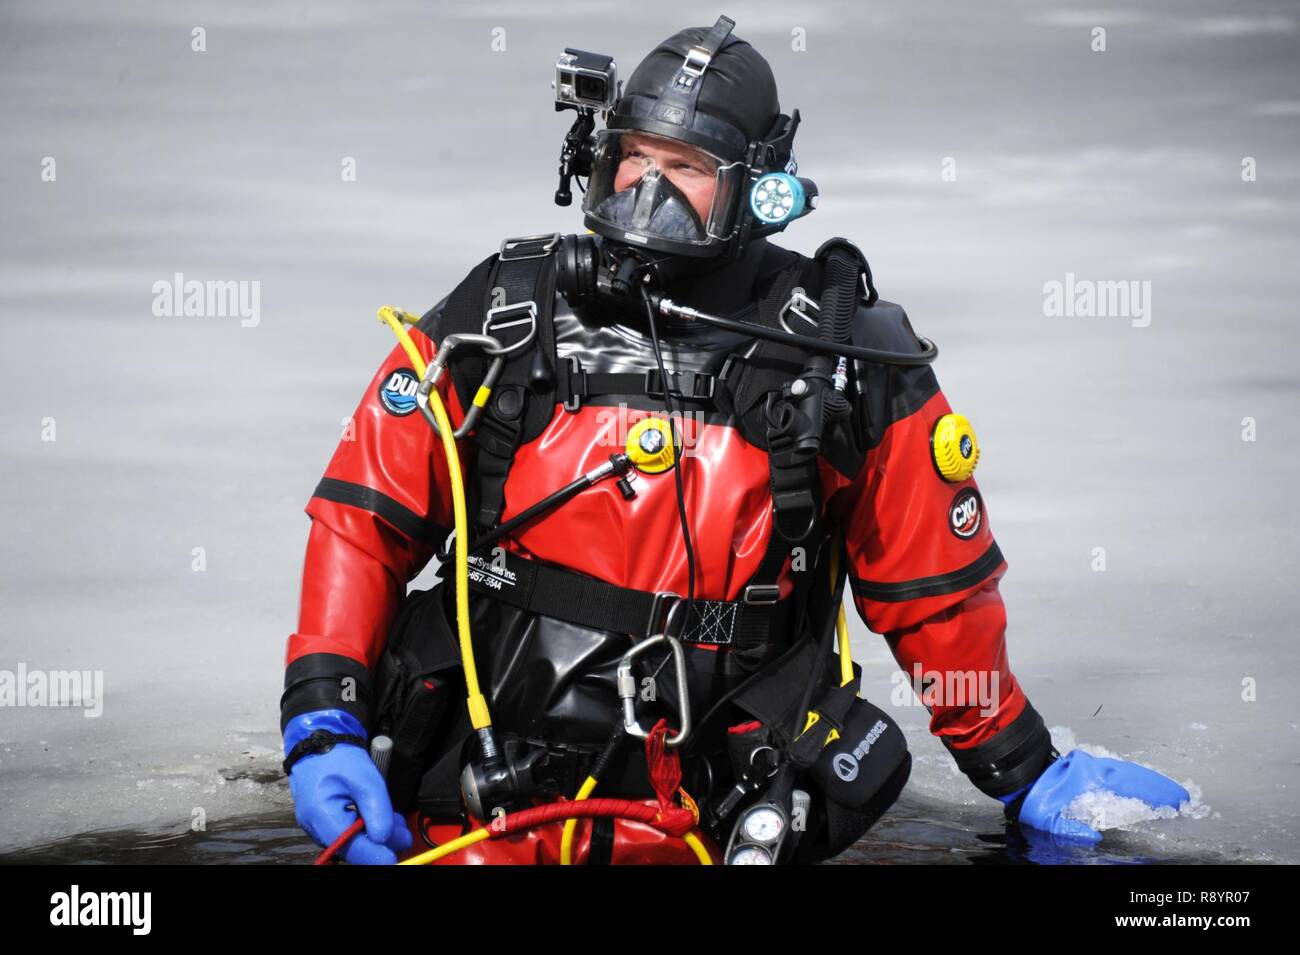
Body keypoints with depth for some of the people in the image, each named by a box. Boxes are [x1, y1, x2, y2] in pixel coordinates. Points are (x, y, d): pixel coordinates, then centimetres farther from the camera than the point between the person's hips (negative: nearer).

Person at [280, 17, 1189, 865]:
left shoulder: (847, 362, 1)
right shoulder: (502, 316, 3)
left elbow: (938, 587, 10)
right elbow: (364, 519, 5)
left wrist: (1029, 775, 16)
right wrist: (322, 727, -6)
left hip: (714, 823, 0)